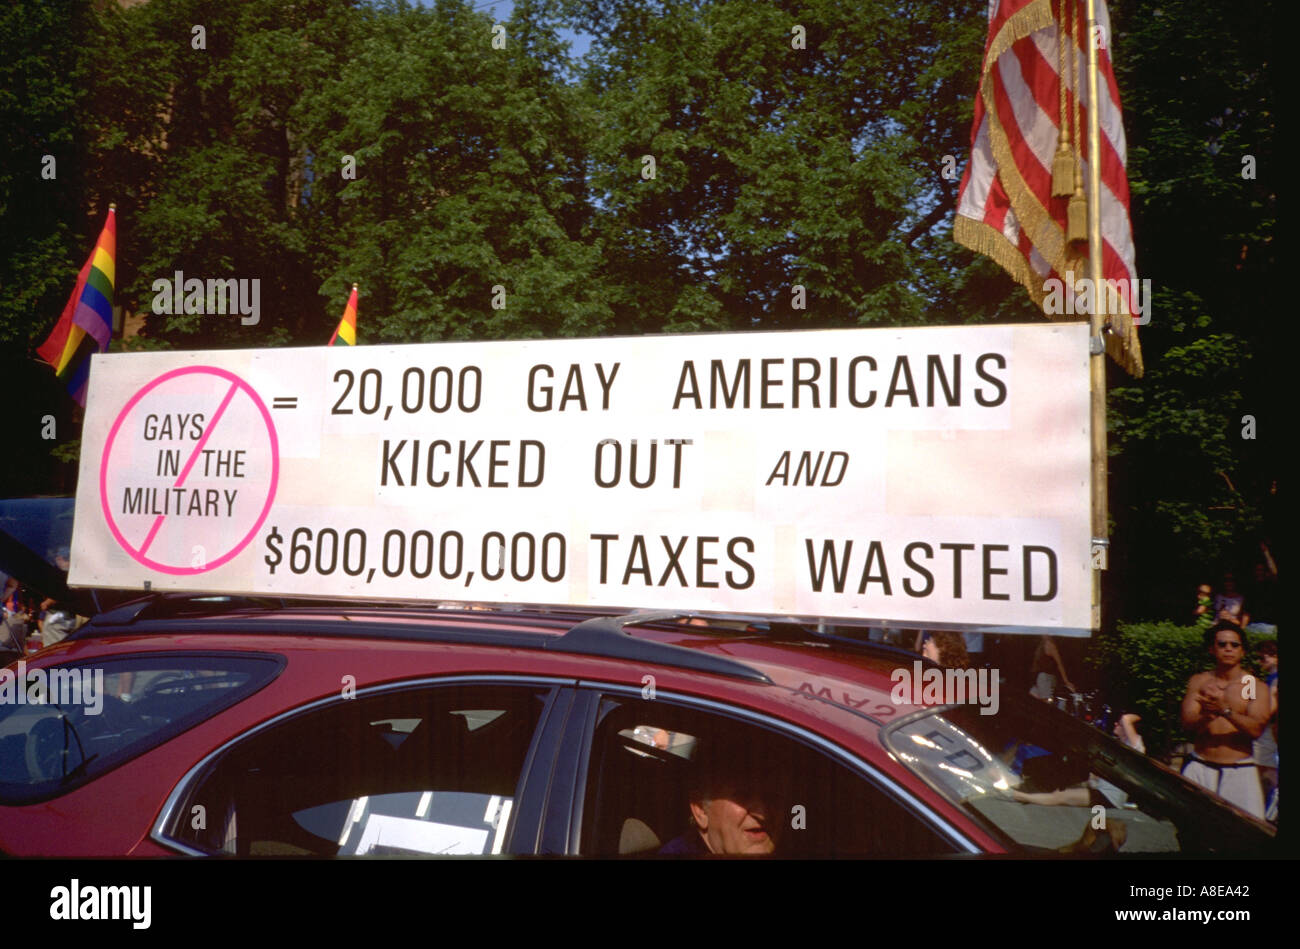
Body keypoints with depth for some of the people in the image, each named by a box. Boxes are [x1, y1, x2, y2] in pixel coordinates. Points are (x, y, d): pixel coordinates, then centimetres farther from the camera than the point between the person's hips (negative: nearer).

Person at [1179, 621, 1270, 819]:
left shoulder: (1256, 687, 3)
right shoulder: (1198, 681, 7)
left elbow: (1256, 729, -11)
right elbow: (1187, 723, -4)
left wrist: (1225, 710, -25)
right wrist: (1207, 715, -25)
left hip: (1240, 771, -1)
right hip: (1201, 768, 1)